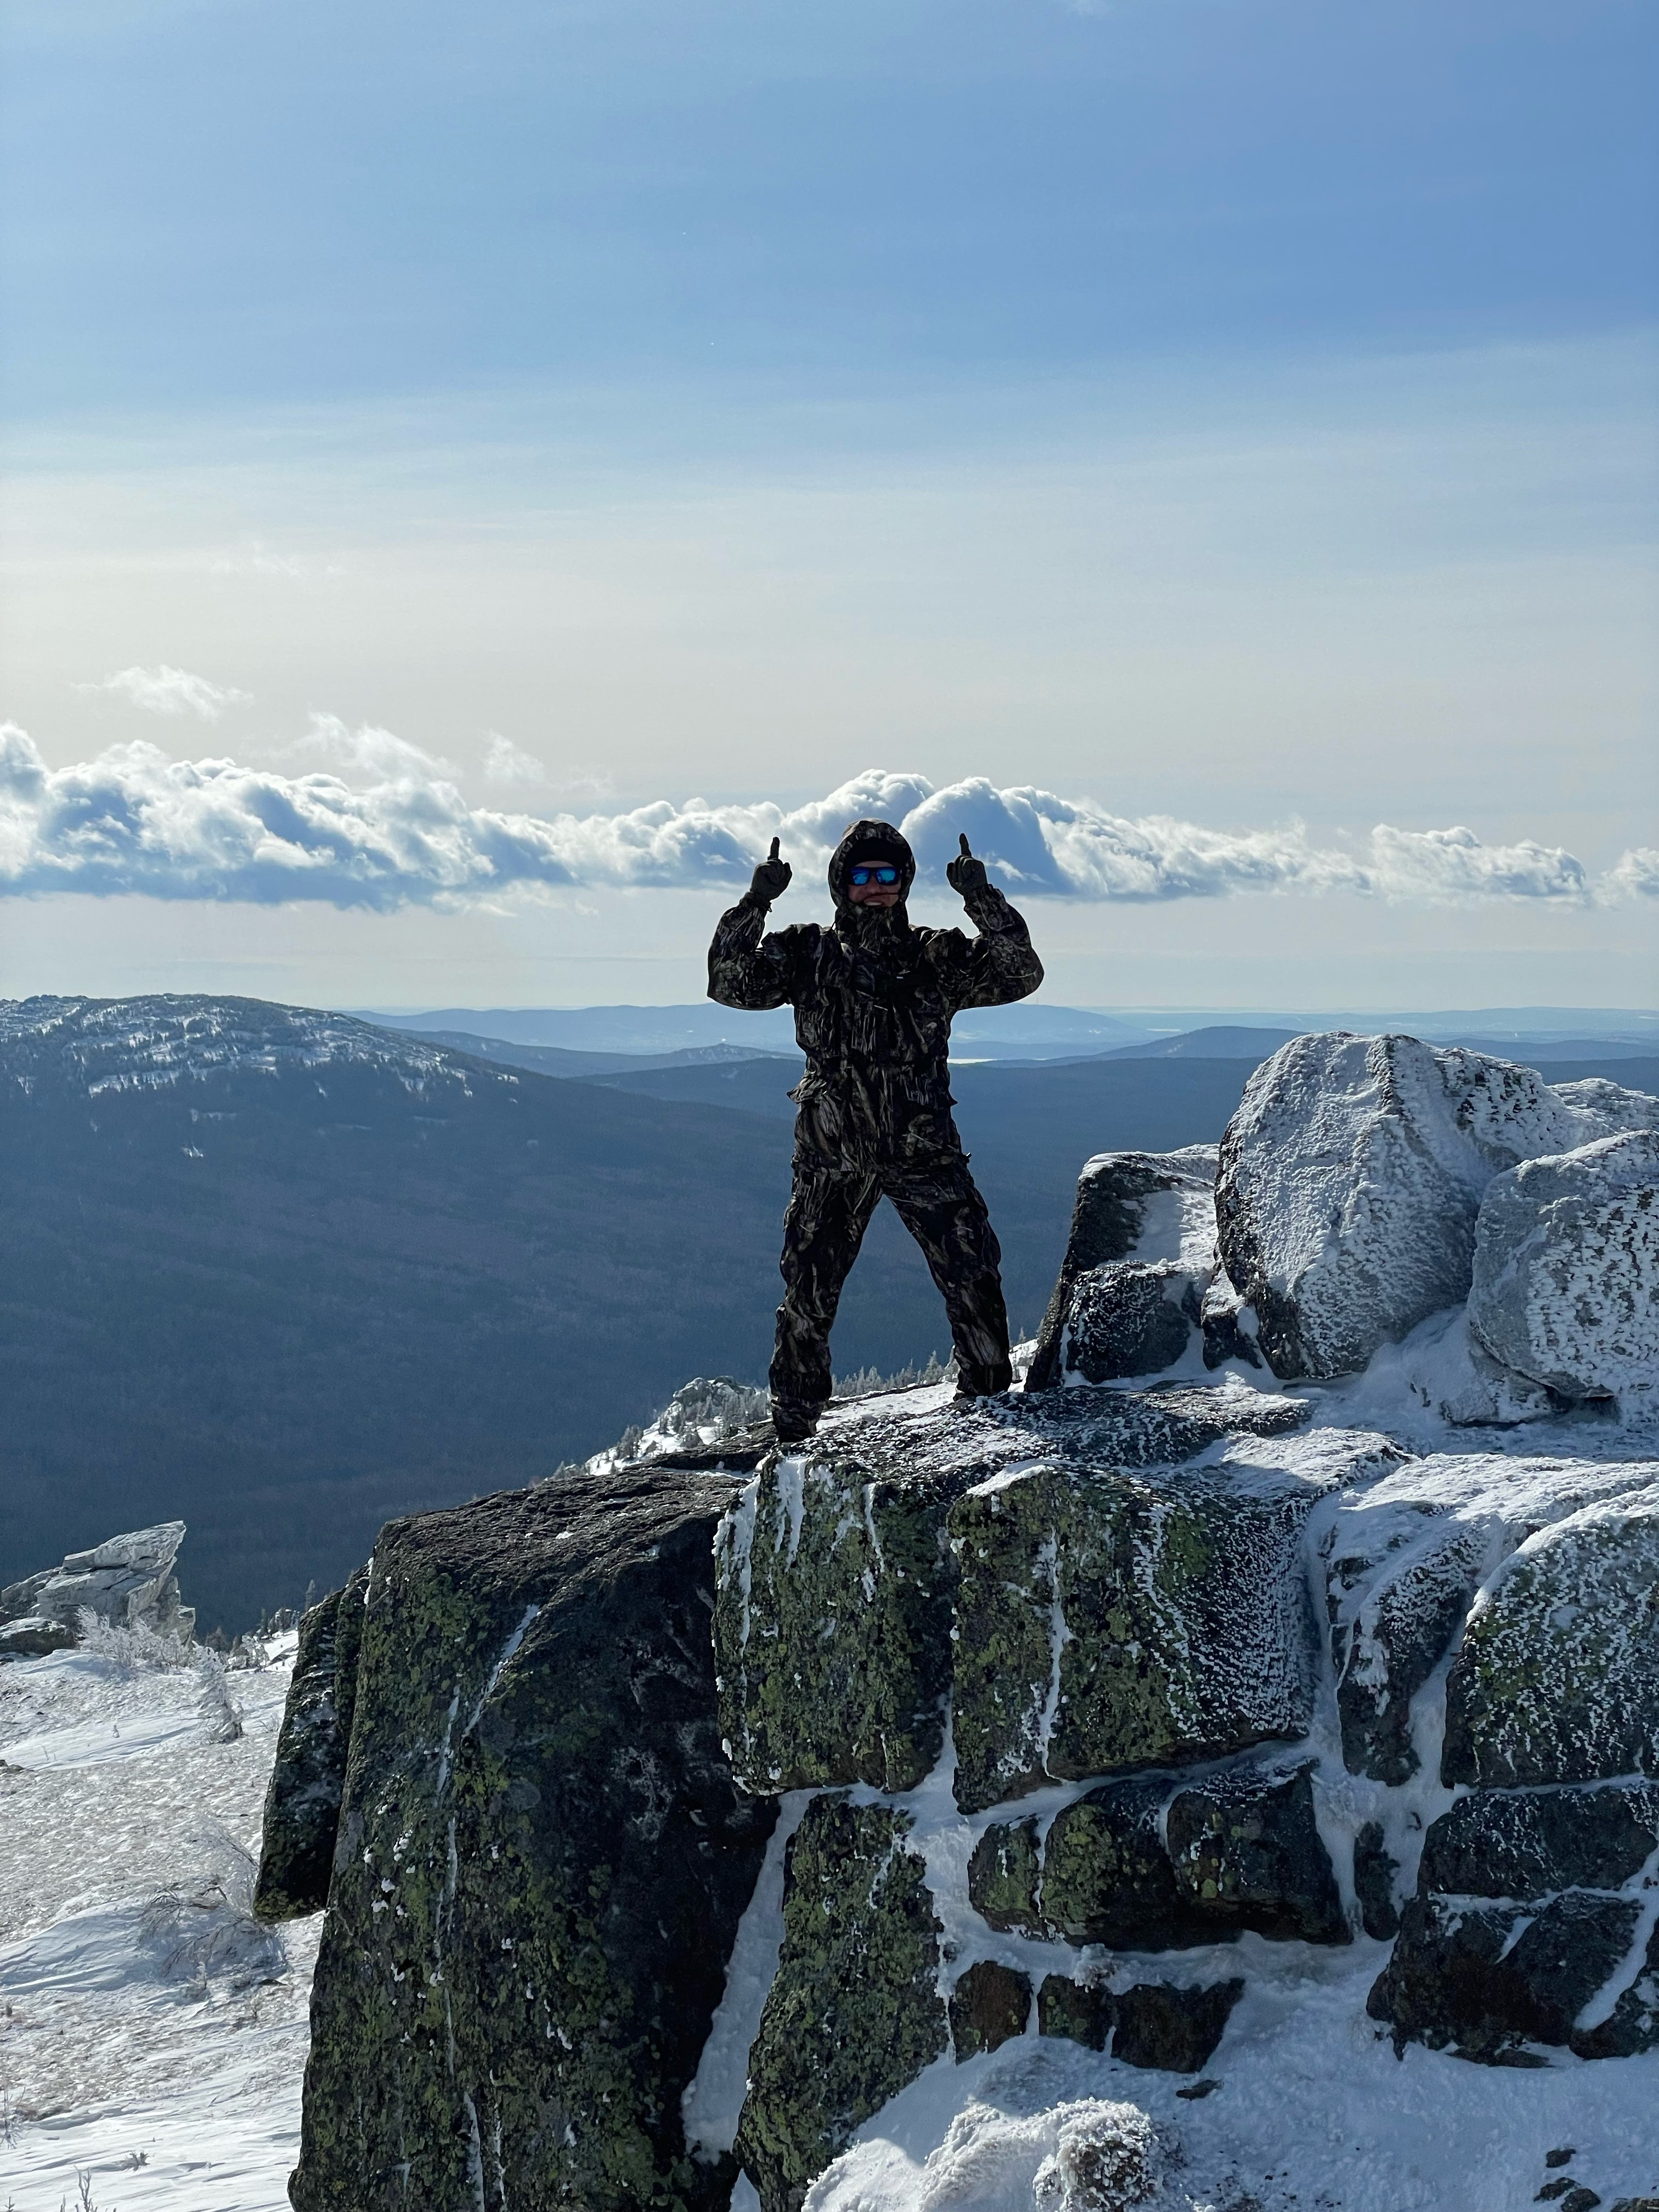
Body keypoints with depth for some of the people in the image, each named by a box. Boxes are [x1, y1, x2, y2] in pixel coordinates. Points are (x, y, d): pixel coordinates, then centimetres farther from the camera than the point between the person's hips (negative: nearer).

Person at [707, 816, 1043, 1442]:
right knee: (808, 1291, 4)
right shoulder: (808, 955, 4)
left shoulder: (936, 956, 5)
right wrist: (757, 902, -17)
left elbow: (1019, 975, -5)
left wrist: (982, 901, -17)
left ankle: (989, 1396, 12)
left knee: (973, 1276, -4)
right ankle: (794, 1422, 17)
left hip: (926, 1152, 0)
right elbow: (731, 983, -7)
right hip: (833, 1160, 0)